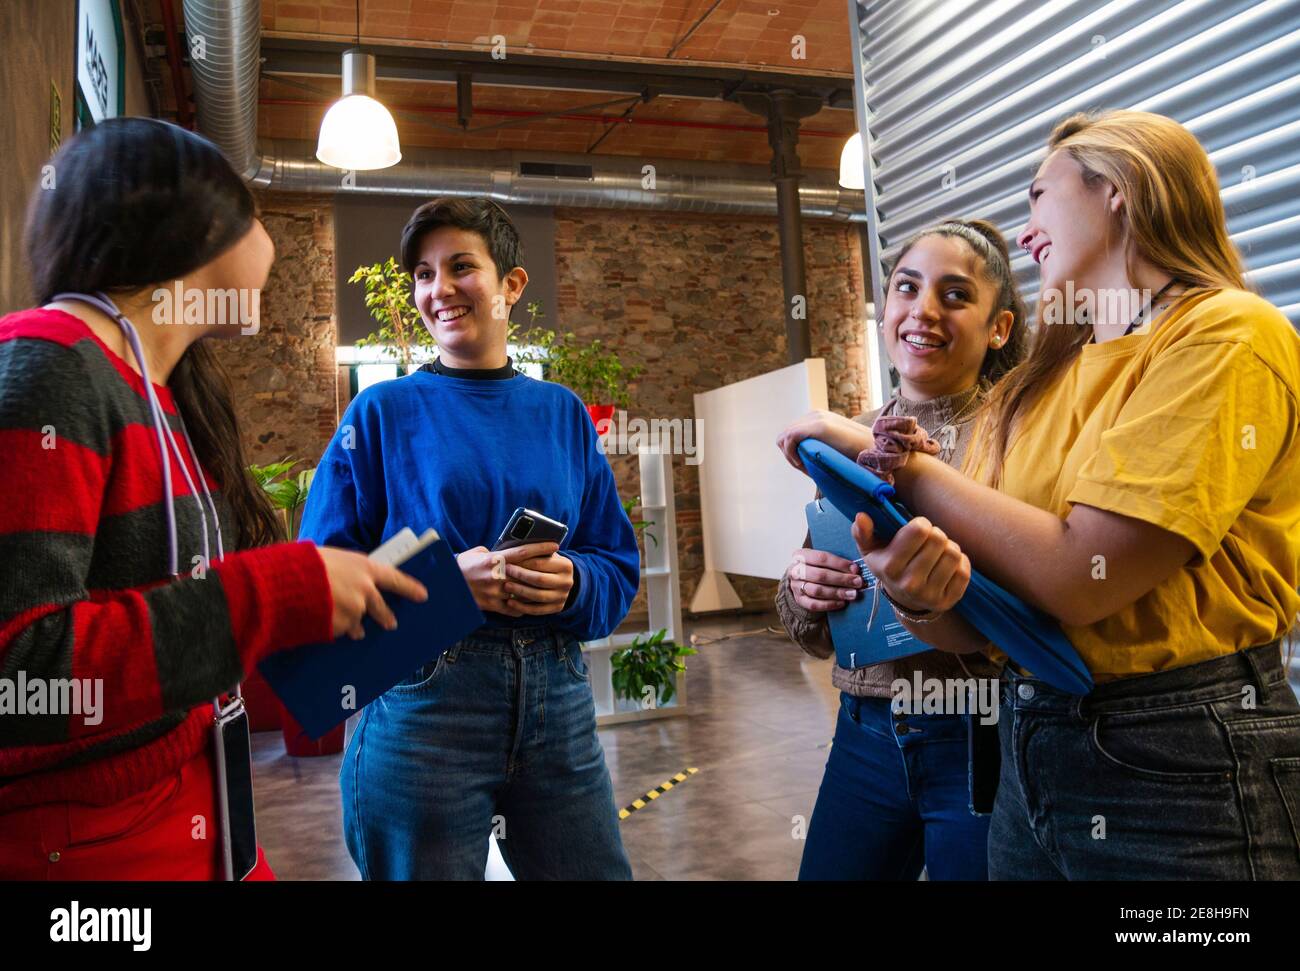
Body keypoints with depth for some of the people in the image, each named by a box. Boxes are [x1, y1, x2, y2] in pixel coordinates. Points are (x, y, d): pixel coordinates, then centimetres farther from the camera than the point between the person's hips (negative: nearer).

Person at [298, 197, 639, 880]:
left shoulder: (563, 413, 8)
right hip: (421, 702, -3)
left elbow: (619, 567, 8)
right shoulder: (383, 412, 1)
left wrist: (572, 581, -14)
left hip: (556, 699, 3)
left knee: (594, 869, 12)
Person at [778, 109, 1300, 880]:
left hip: (1181, 767, -6)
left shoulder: (1228, 335, -12)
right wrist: (928, 593, -20)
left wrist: (893, 462, -13)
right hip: (1032, 753, 7)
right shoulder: (1040, 382, 8)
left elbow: (1078, 577, -22)